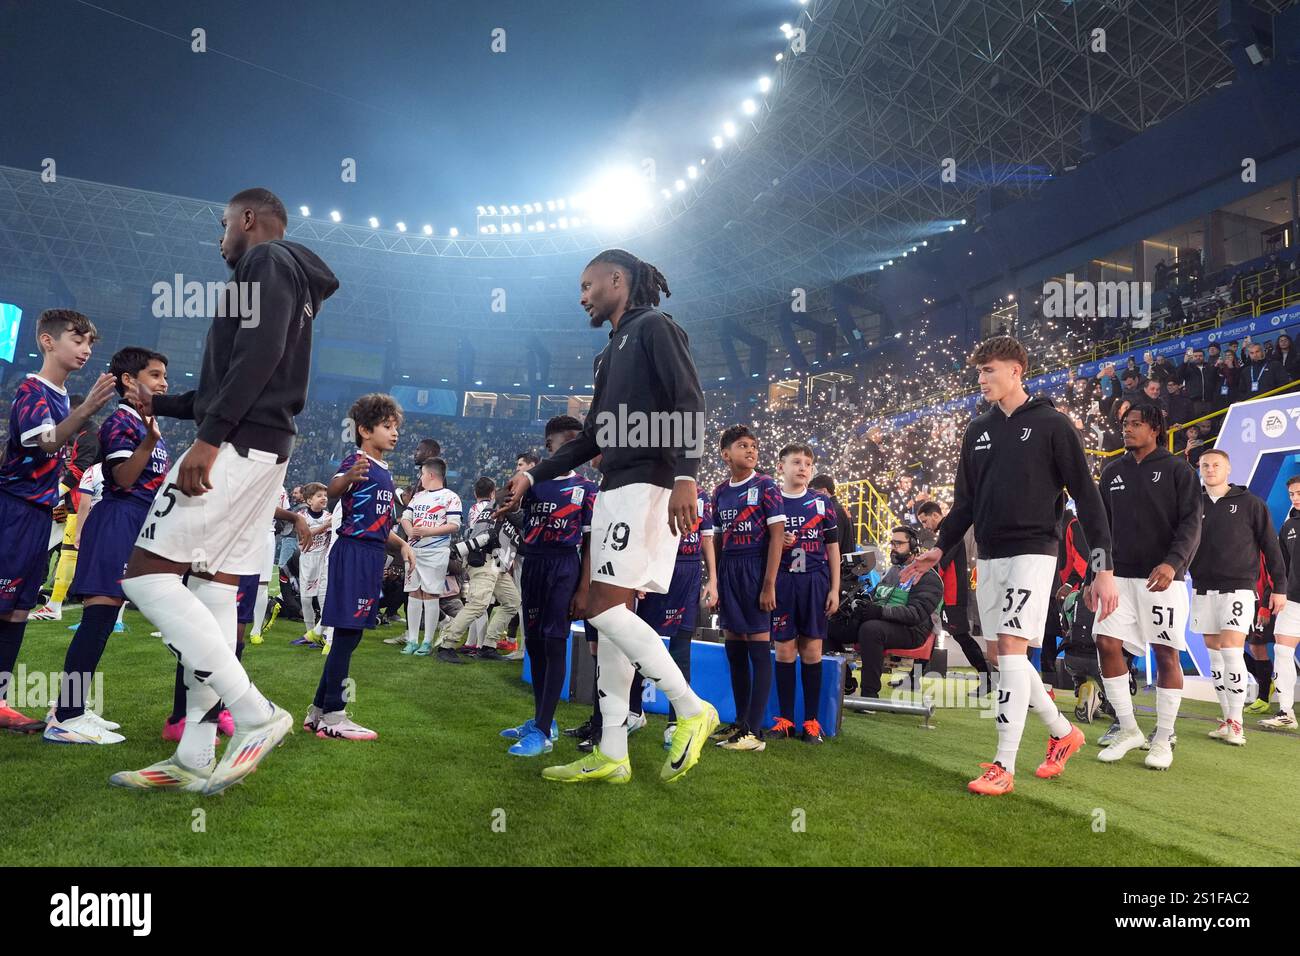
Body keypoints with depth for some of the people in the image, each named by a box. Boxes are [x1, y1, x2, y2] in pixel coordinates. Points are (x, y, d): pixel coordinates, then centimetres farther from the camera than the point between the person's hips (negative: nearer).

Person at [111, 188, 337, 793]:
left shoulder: (267, 260, -1)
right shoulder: (292, 286, 27)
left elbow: (257, 356, -19)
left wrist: (209, 437, -26)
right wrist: (158, 403, 37)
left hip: (240, 445, -10)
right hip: (267, 450, 10)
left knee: (147, 576, -10)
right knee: (213, 591, 6)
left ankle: (255, 715, -13)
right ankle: (195, 758, 9)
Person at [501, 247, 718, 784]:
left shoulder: (654, 327, -1)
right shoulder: (612, 353, 25)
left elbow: (690, 403, -14)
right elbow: (590, 438, 26)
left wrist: (685, 476, -27)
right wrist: (533, 477, 24)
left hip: (647, 487, -9)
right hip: (615, 490, 9)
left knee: (605, 609, -15)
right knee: (611, 615, 5)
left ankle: (692, 709, -2)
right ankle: (611, 755, 9)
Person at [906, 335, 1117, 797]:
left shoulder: (1052, 425, -4)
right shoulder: (978, 430, 12)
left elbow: (1087, 497, -6)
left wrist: (1104, 568, -11)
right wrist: (941, 547, 6)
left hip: (1032, 551, -6)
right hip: (989, 555, 6)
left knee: (1011, 647, -14)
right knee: (1005, 654, 9)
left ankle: (1003, 767, -7)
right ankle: (1063, 732, 31)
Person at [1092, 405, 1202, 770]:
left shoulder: (1177, 470, 0)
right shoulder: (1112, 472, 13)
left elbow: (1191, 524, -7)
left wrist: (1172, 563, -22)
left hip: (1162, 578, -4)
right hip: (1120, 575, 4)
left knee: (1166, 654, 0)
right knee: (1107, 644, -6)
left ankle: (1163, 738, 13)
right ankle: (1128, 730, 8)